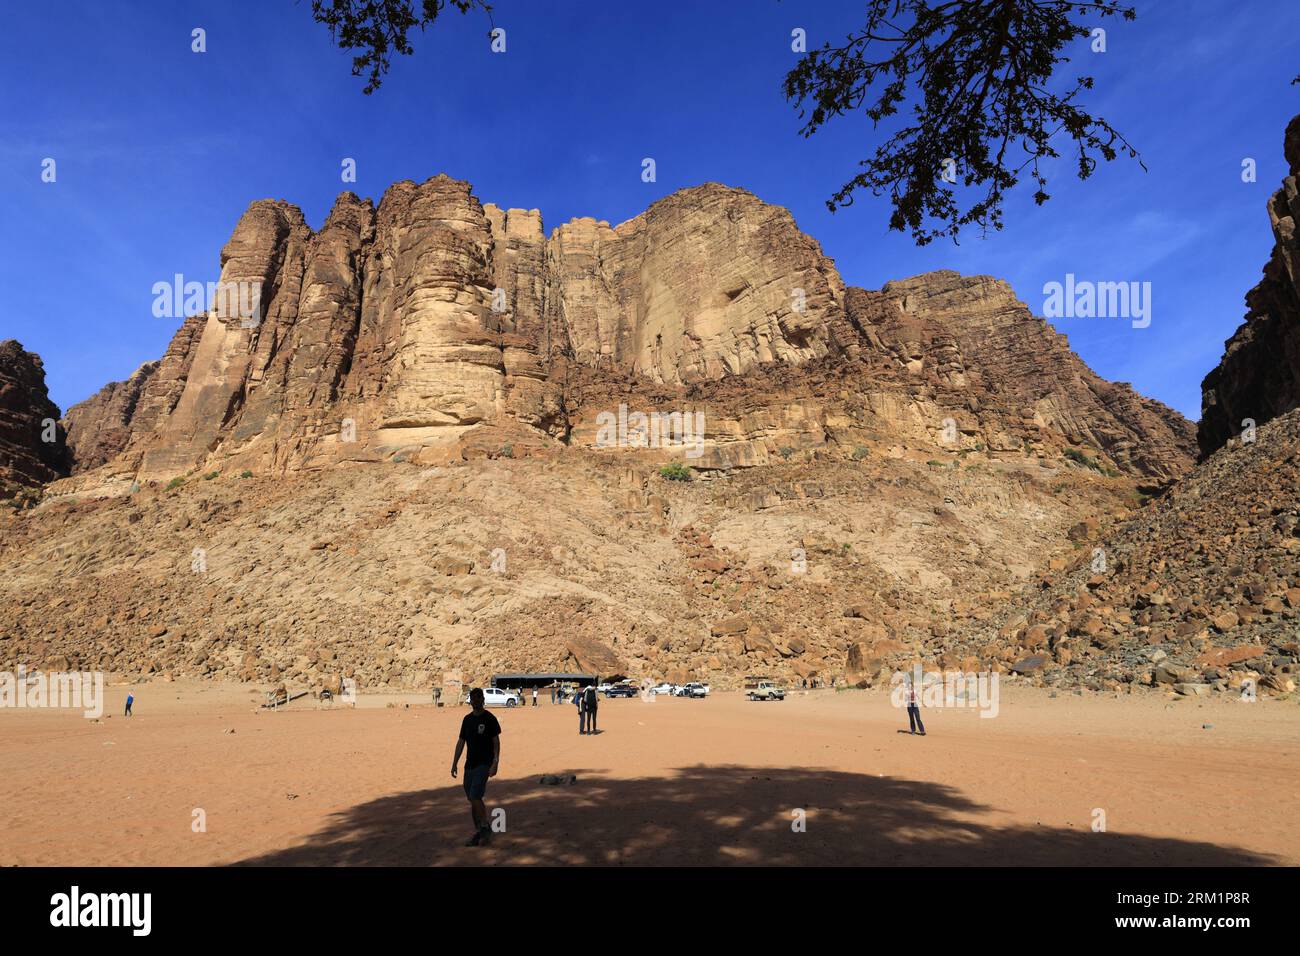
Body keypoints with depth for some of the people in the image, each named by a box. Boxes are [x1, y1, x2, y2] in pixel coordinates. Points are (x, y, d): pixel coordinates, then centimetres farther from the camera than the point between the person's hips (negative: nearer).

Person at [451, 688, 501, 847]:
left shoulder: (489, 719, -8)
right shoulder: (467, 719, 10)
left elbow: (496, 742, -9)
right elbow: (461, 741, 14)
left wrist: (495, 763, -16)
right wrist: (454, 763, 10)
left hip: (484, 764, -6)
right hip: (470, 764, 6)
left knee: (475, 797, -14)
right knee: (472, 799, 8)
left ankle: (486, 829, 2)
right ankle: (478, 832, 19)